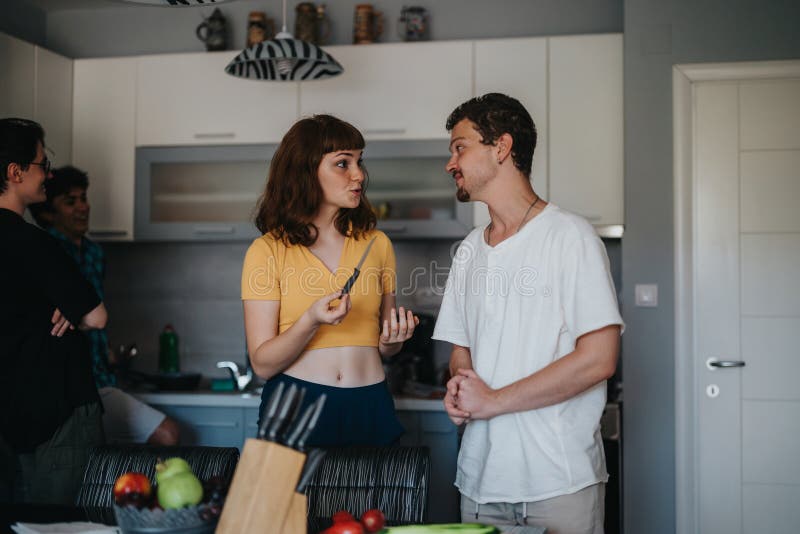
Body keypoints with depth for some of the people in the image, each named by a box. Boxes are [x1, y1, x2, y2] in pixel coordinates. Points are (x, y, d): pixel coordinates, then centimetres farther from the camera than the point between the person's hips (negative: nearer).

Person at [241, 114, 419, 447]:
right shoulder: (266, 251, -4)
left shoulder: (377, 243, 7)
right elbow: (262, 364, -9)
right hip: (294, 407, -3)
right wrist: (312, 321, -24)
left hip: (368, 408, 3)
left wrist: (394, 338, -5)